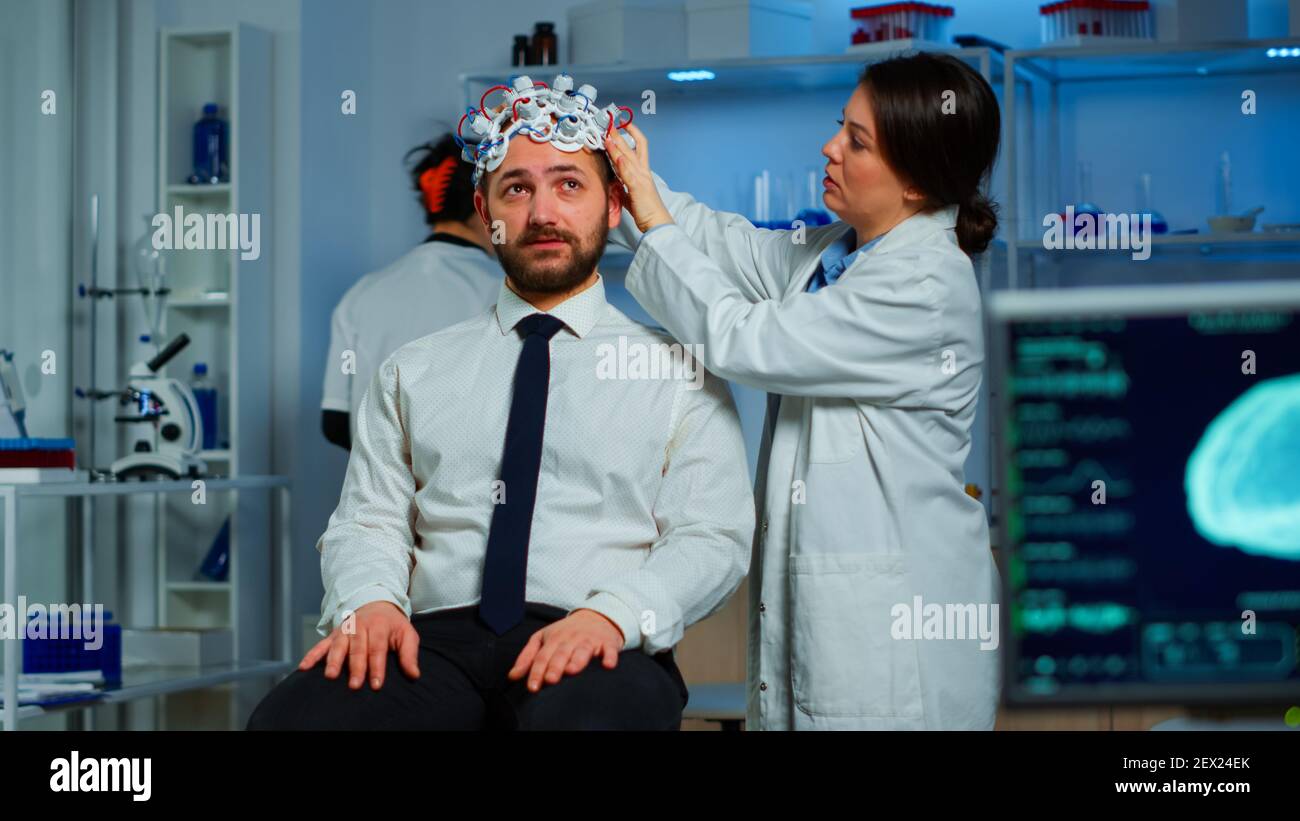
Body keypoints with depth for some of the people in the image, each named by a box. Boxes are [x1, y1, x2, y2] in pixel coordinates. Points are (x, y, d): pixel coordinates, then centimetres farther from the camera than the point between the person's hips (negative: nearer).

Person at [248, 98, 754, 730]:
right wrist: (368, 601, -10)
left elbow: (713, 538, 3)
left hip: (596, 649, -2)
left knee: (588, 715, -41)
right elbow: (368, 522, 15)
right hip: (437, 641, 3)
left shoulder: (679, 372, 13)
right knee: (285, 718, -30)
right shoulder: (413, 371, 21)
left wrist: (611, 614, -17)